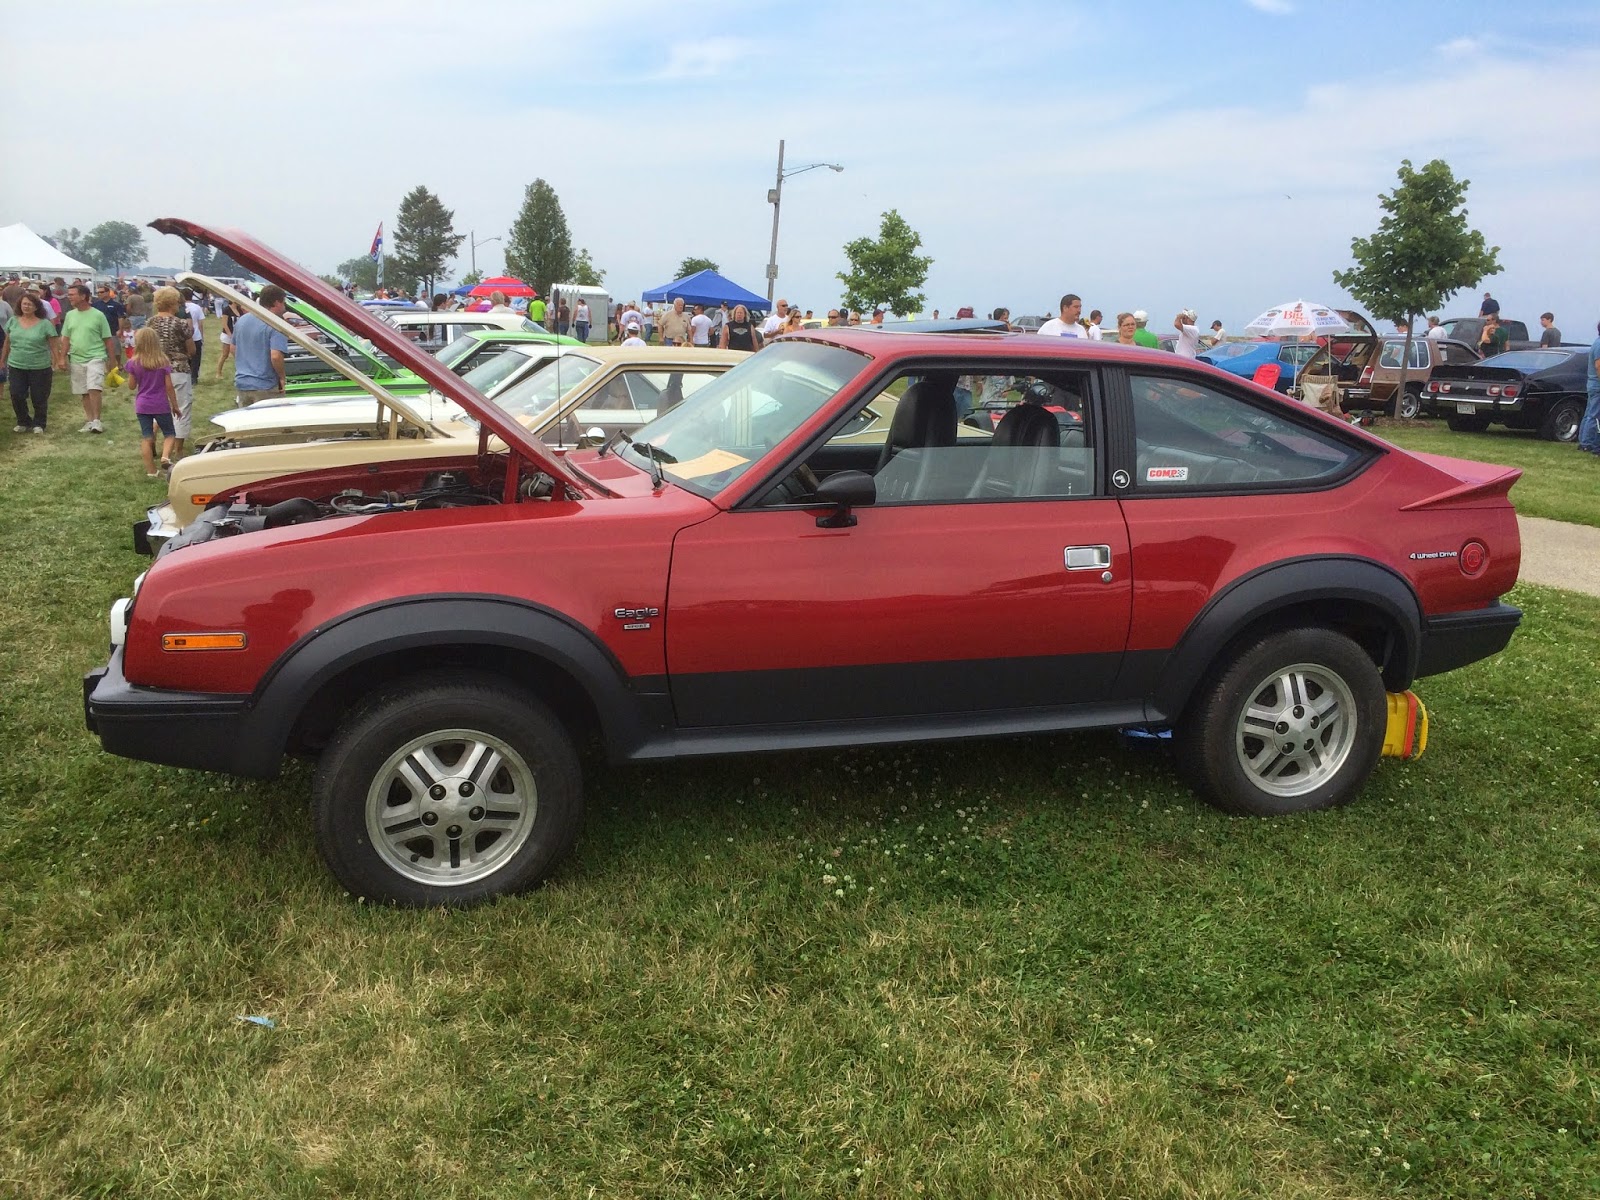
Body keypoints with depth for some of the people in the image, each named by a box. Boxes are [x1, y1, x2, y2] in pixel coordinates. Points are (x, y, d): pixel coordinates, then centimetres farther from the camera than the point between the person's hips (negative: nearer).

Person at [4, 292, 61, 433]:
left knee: (39, 399, 5)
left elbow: (54, 346, -6)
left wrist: (56, 365, -12)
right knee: (17, 396, 2)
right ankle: (23, 422, 21)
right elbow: (7, 343, 14)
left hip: (40, 368, -3)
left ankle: (38, 424, 22)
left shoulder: (45, 324, -6)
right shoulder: (13, 321, 5)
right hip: (16, 367, 3)